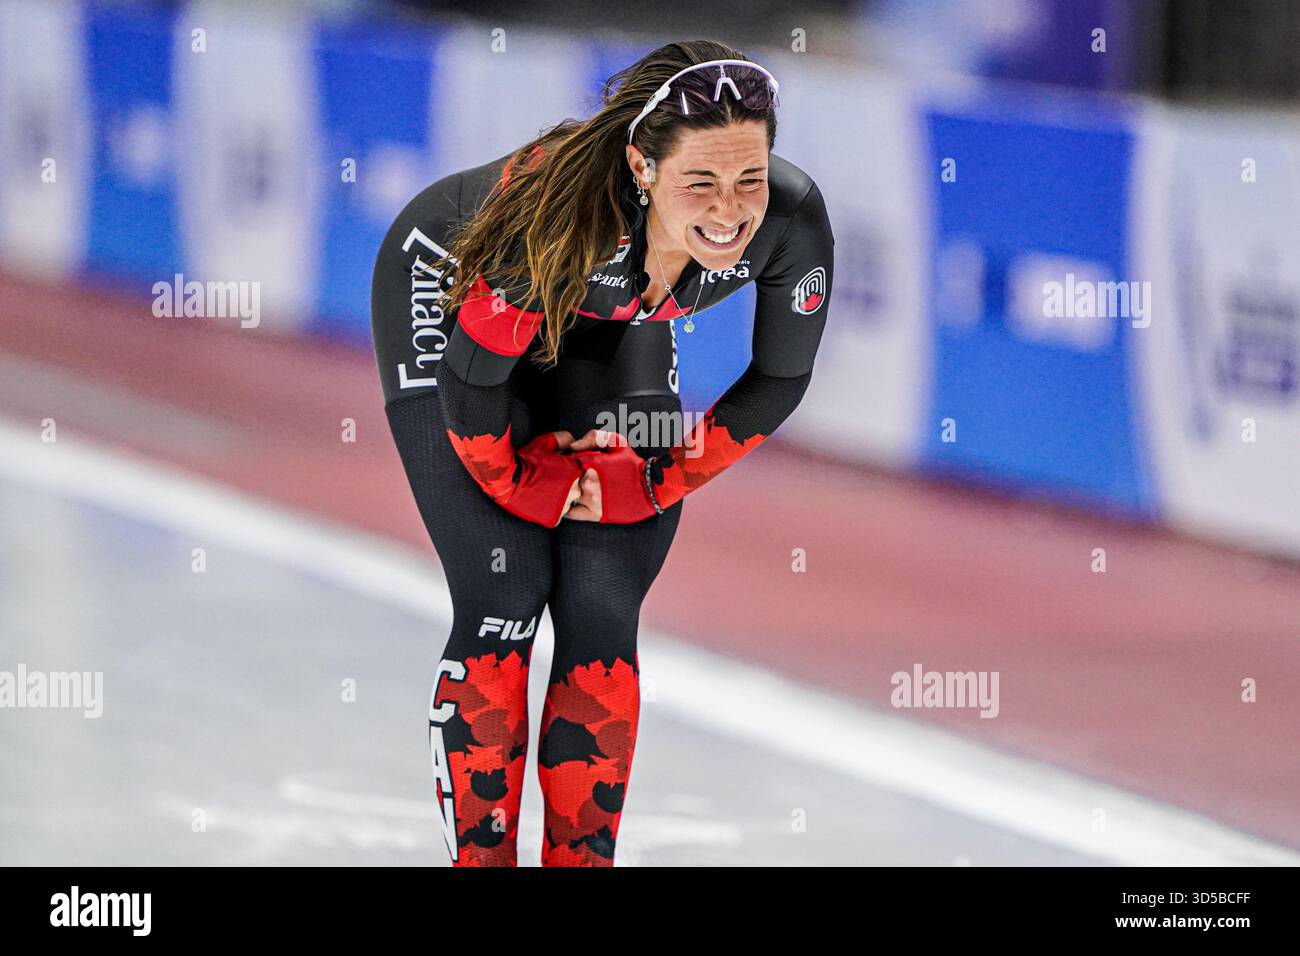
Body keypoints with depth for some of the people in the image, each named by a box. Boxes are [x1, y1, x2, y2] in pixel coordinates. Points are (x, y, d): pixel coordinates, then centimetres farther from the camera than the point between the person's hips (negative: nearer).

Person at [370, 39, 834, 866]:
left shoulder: (792, 221, -32)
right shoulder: (568, 209, -43)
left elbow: (778, 383, -12)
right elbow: (475, 374, -26)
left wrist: (652, 484, -8)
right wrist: (519, 484, -10)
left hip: (613, 325, 4)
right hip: (449, 298, -4)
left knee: (602, 610, -3)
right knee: (505, 599, -12)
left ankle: (583, 860, 7)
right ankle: (480, 857, -1)